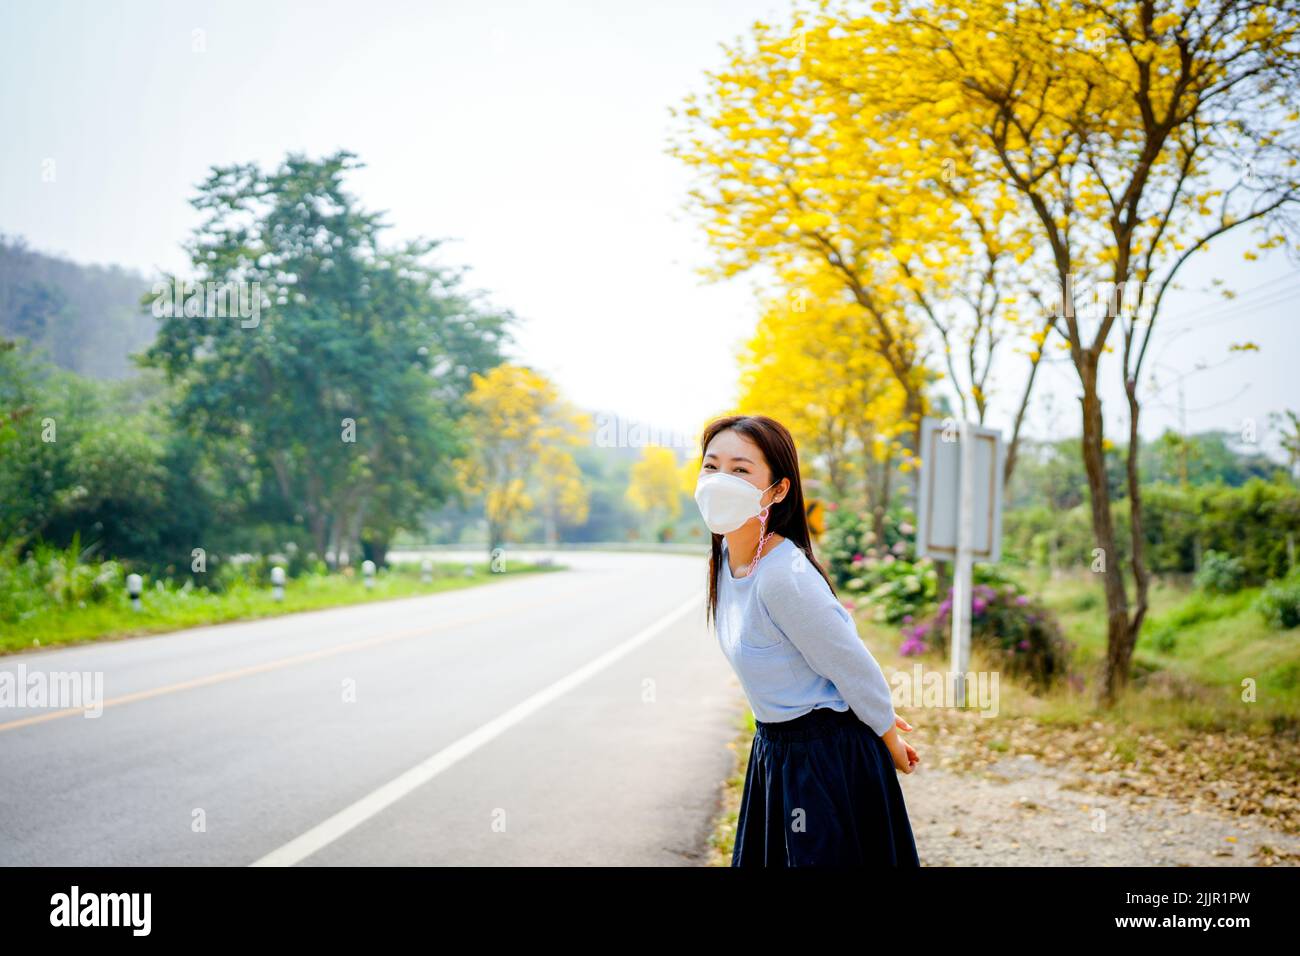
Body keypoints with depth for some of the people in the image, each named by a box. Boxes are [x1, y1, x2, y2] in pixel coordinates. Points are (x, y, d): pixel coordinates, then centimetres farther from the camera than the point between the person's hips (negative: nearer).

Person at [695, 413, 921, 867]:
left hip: (829, 758, -8)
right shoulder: (727, 556, -2)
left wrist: (889, 738, -4)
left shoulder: (785, 578, -29)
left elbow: (854, 666, -19)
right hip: (775, 747, 8)